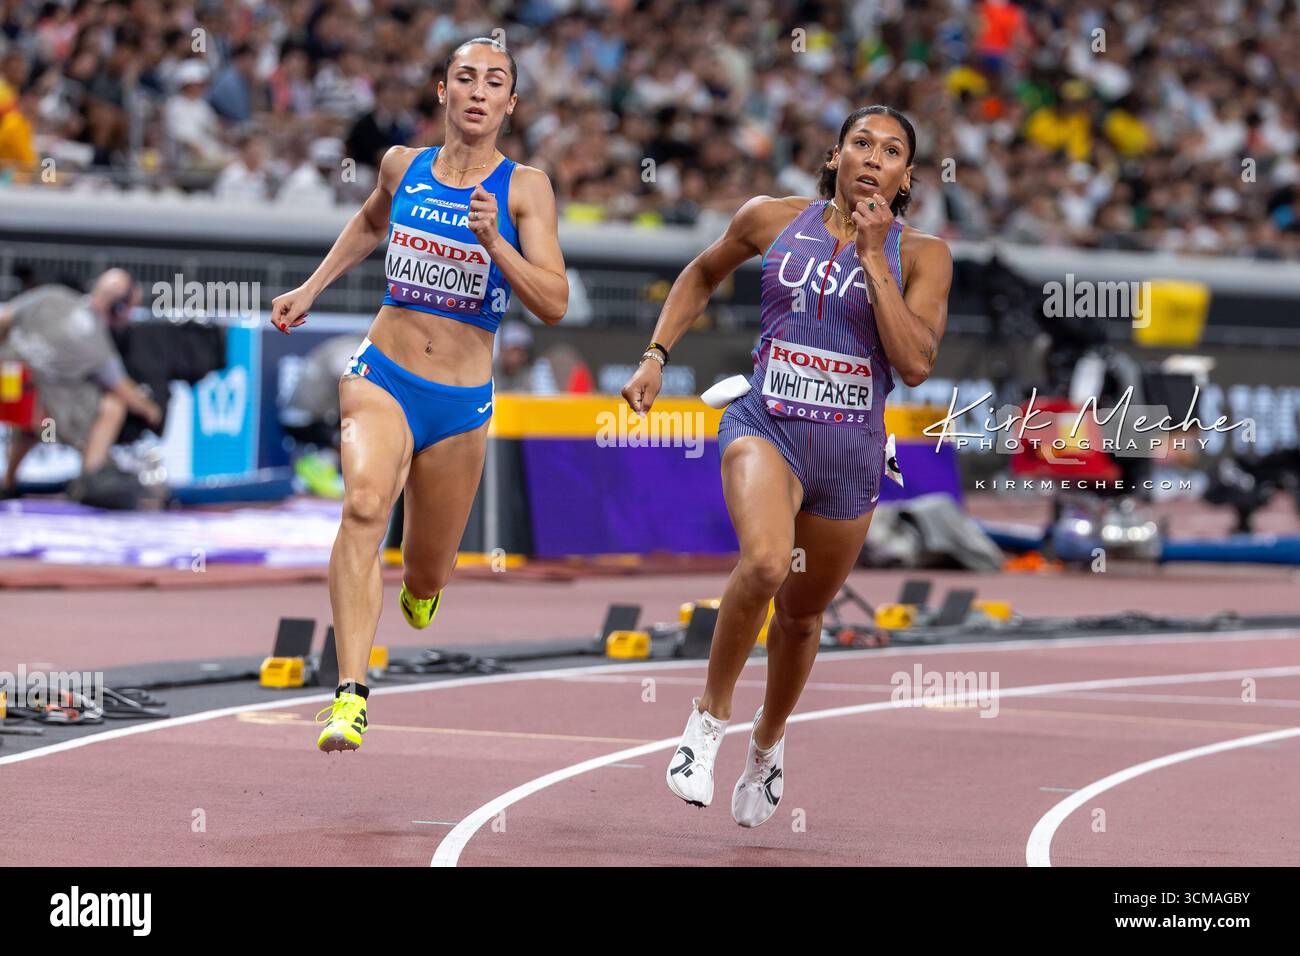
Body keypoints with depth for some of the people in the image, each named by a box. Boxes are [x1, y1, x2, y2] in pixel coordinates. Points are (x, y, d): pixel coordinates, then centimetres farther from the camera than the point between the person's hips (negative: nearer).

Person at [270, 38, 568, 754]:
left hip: (462, 404, 0)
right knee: (364, 502, -30)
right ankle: (350, 697, -39)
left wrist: (493, 240, -25)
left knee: (425, 581, 12)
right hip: (381, 377, 0)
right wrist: (311, 289, 22)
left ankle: (418, 589, 53)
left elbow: (553, 305, -13)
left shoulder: (524, 188, -5)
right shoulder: (402, 165, 4)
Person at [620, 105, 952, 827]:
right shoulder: (774, 219, 1)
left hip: (851, 450, 2)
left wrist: (873, 257, -16)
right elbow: (703, 274, 19)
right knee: (765, 563, -31)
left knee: (801, 614, 16)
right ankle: (710, 716, -11)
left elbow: (916, 364, -15)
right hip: (767, 425, -2)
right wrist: (656, 355, 10)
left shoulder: (921, 256, -2)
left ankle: (767, 743, 44)